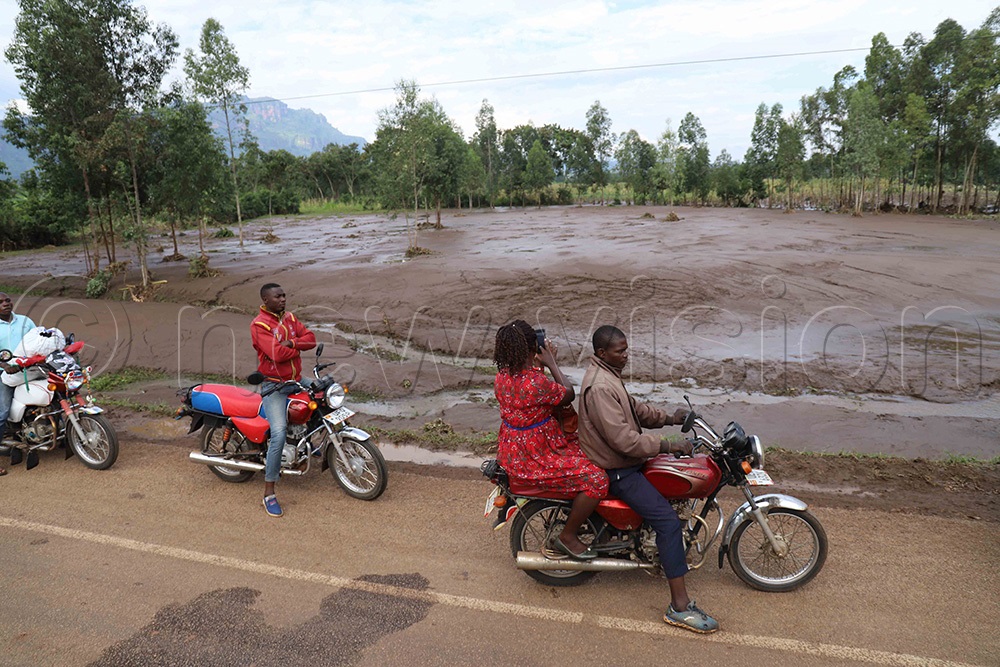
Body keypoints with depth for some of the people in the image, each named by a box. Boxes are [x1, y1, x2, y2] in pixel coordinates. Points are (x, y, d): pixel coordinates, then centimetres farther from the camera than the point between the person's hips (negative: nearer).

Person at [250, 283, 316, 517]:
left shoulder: (290, 318, 9)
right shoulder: (259, 324, -14)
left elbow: (310, 338, 0)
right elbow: (277, 354, -26)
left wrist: (291, 343, -18)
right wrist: (298, 349, -8)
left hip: (297, 380, 8)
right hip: (275, 387, -8)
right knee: (279, 434, -20)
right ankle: (269, 493, -11)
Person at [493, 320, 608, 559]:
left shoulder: (503, 375, -1)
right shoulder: (534, 382, -30)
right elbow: (569, 395, -12)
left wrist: (543, 365, 7)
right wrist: (552, 363, -4)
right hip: (532, 459, -10)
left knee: (584, 450, 24)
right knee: (596, 479, -12)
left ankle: (573, 513, 35)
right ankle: (568, 537, 4)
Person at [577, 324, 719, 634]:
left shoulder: (608, 374, 8)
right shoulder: (600, 388, -27)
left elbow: (633, 408, 17)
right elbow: (623, 439, -30)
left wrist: (668, 418, 2)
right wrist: (668, 446, -25)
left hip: (623, 459, 11)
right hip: (616, 470, -11)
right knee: (668, 520, -19)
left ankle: (671, 549, 40)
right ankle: (680, 607, -14)